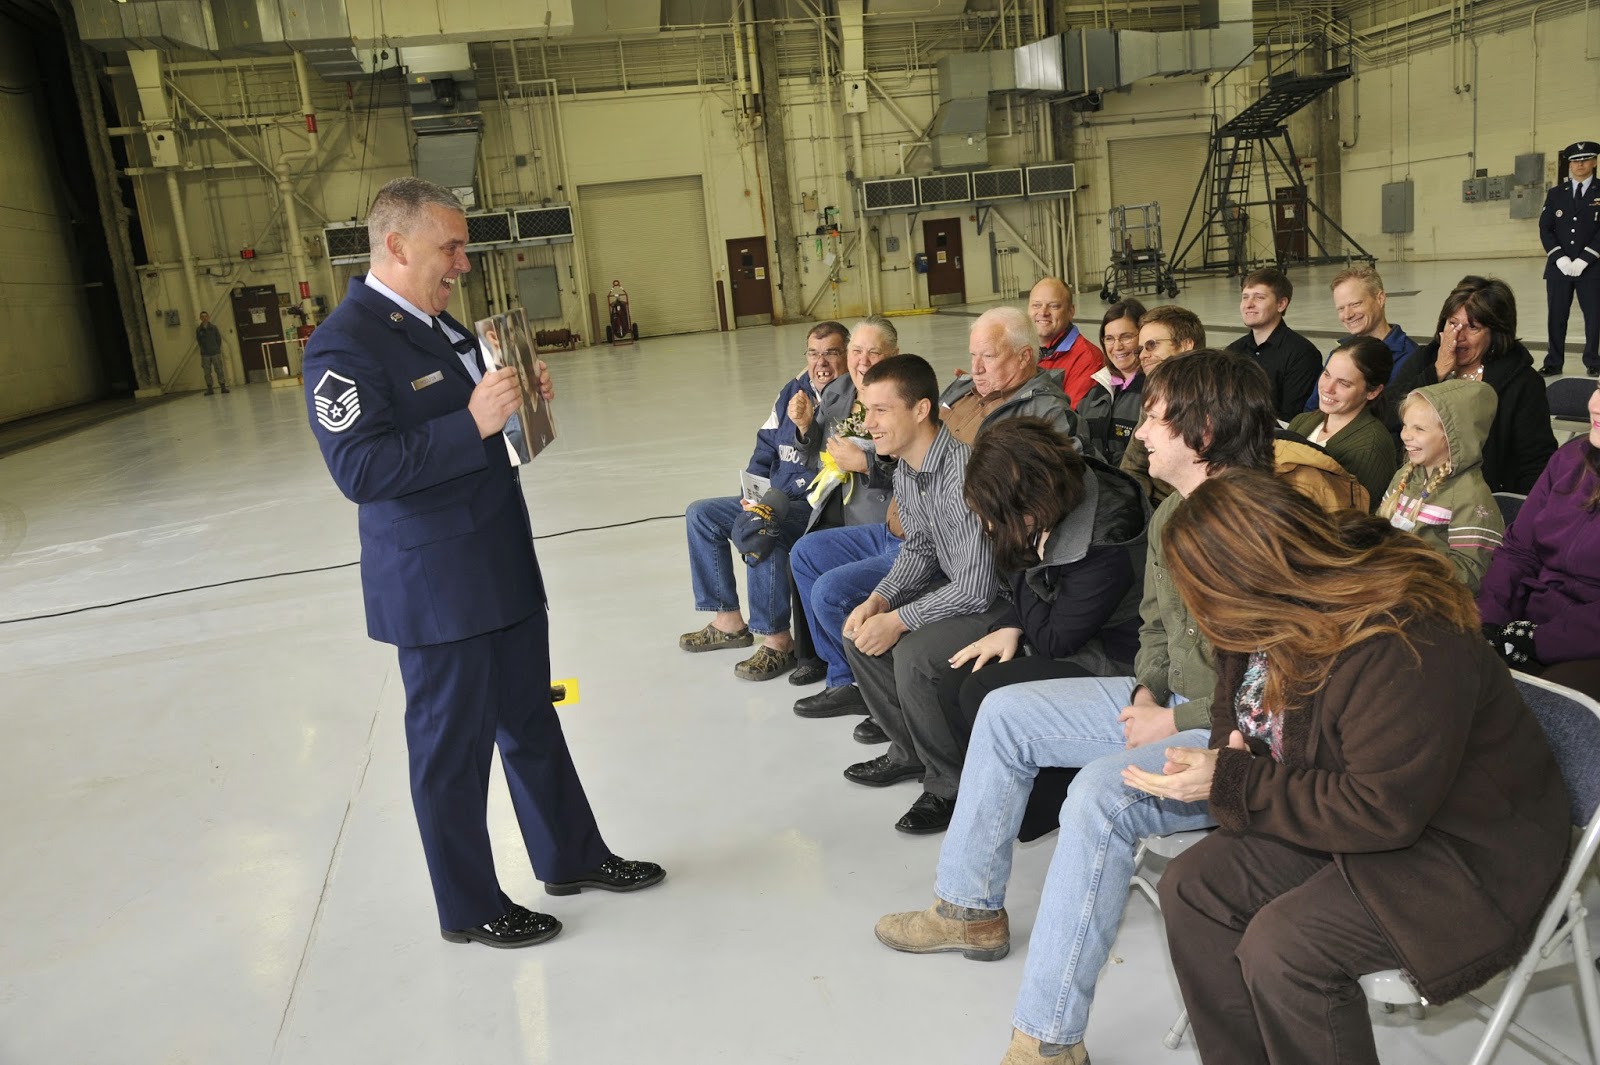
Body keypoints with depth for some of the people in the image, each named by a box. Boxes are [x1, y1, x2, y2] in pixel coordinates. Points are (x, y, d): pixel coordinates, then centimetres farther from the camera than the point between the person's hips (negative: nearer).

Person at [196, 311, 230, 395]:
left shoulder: (213, 328, 0)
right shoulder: (198, 329, 1)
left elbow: (219, 339, 5)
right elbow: (198, 341, 6)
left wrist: (217, 348, 4)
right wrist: (204, 349, 4)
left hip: (215, 353, -1)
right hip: (205, 354, 1)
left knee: (219, 370, 1)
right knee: (207, 372, 2)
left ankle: (223, 387, 6)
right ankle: (210, 389, 7)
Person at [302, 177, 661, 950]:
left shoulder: (438, 323, 11)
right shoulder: (345, 346, -17)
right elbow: (360, 469, -25)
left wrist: (521, 398, 2)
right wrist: (471, 424, -29)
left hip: (504, 566, 9)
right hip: (434, 586, -9)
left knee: (531, 720, 19)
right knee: (452, 746, 6)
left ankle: (571, 856, 36)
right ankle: (468, 908, 24)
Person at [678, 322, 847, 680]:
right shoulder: (793, 390, 11)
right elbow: (765, 447, 16)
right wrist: (753, 494, 3)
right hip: (776, 500, 9)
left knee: (757, 529, -35)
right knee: (700, 514, 9)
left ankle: (777, 640, -24)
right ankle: (729, 621, 11)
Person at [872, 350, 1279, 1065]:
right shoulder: (1169, 516, 5)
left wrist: (1173, 723, -18)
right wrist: (1145, 692, 0)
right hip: (1172, 706, 10)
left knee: (1101, 790, -35)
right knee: (1005, 712, 9)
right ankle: (970, 908, 22)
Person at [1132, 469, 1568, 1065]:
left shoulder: (1403, 646, -32)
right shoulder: (1276, 619, -5)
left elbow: (1384, 812, -29)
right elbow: (1238, 707, 13)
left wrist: (1231, 785, -25)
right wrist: (1232, 754, -11)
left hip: (1466, 853, -8)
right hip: (1342, 812, 9)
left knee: (1280, 947, -25)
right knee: (1190, 887, -5)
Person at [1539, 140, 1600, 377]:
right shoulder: (1555, 194, 9)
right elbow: (1545, 228, 3)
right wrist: (1560, 258, -10)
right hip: (1559, 266, 2)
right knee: (1557, 316, 3)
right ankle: (1554, 362, 8)